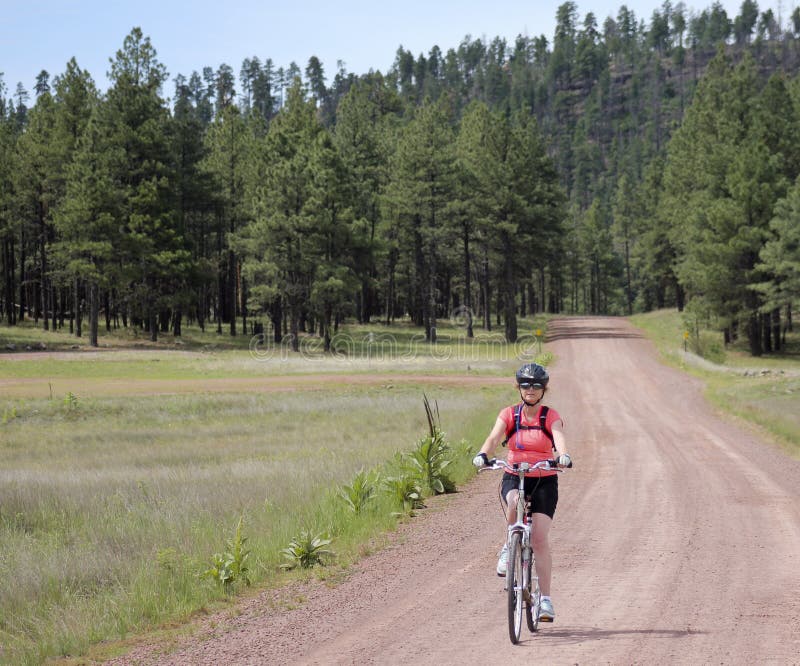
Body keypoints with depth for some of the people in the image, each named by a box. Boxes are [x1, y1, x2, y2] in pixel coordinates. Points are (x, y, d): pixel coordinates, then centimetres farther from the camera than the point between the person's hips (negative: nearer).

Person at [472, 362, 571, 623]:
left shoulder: (551, 417, -3)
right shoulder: (509, 415, 0)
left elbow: (559, 440, -22)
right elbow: (494, 438, -16)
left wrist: (563, 456, -45)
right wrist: (483, 455, -38)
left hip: (544, 481, -1)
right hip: (514, 478, 1)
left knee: (540, 539, -11)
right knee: (514, 503, -36)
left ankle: (545, 599, -5)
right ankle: (509, 548, -9)